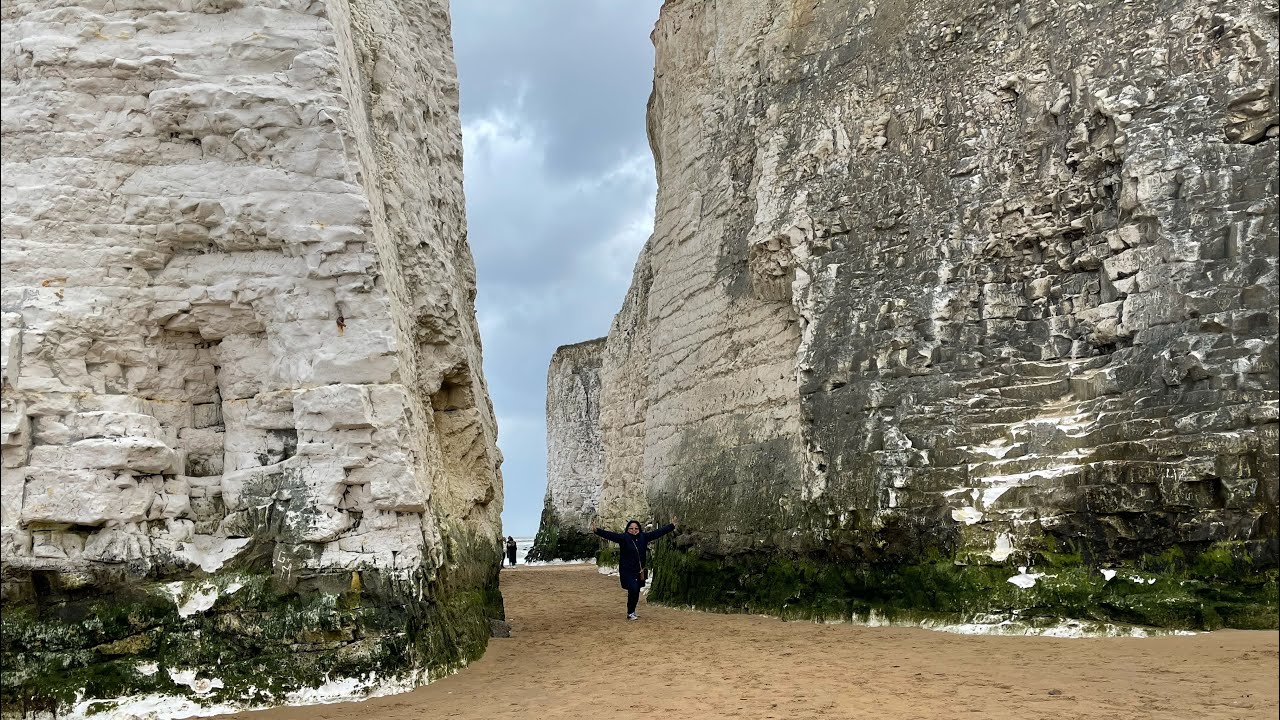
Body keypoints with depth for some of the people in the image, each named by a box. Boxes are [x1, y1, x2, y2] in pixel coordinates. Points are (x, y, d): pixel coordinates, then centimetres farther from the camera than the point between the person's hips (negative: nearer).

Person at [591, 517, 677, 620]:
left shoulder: (643, 537, 5)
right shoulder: (623, 537, -8)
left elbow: (658, 532, 10)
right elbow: (610, 535, -20)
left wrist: (672, 526, 12)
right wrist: (597, 531, -35)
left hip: (639, 571, 5)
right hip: (627, 571, -5)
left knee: (636, 592, 11)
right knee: (633, 589, -17)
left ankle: (632, 612, 31)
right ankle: (630, 613, -1)